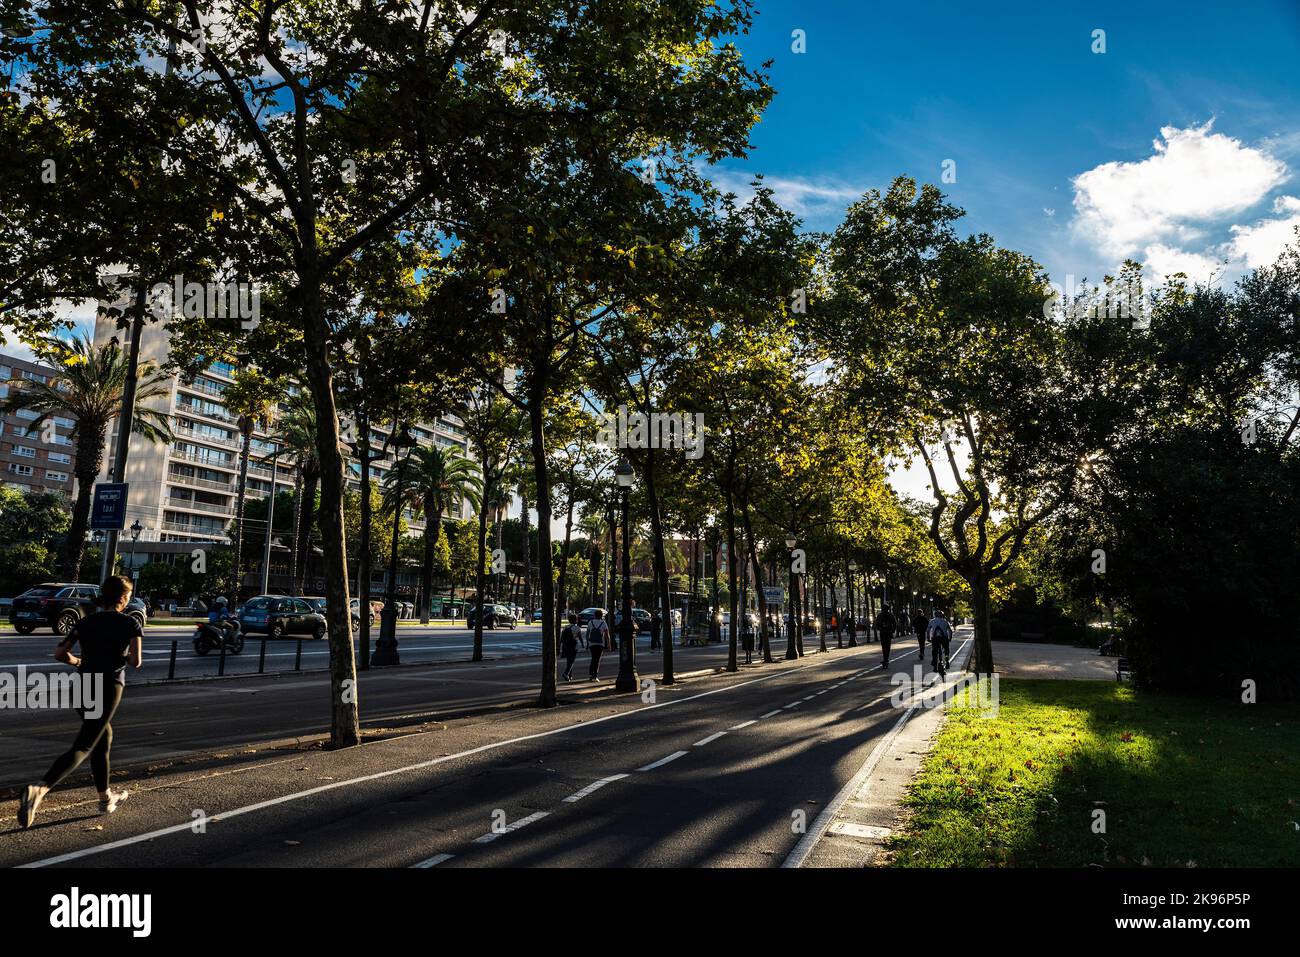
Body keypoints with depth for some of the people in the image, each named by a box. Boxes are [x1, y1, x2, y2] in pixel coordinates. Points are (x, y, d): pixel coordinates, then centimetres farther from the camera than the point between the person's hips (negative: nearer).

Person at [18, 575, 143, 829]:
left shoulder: (86, 622, 10)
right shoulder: (129, 623, -4)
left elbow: (60, 653, 7)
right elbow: (136, 662, -12)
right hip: (109, 687, -6)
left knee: (104, 737, 22)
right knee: (82, 747, -6)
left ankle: (106, 798, 31)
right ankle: (39, 789, -29)